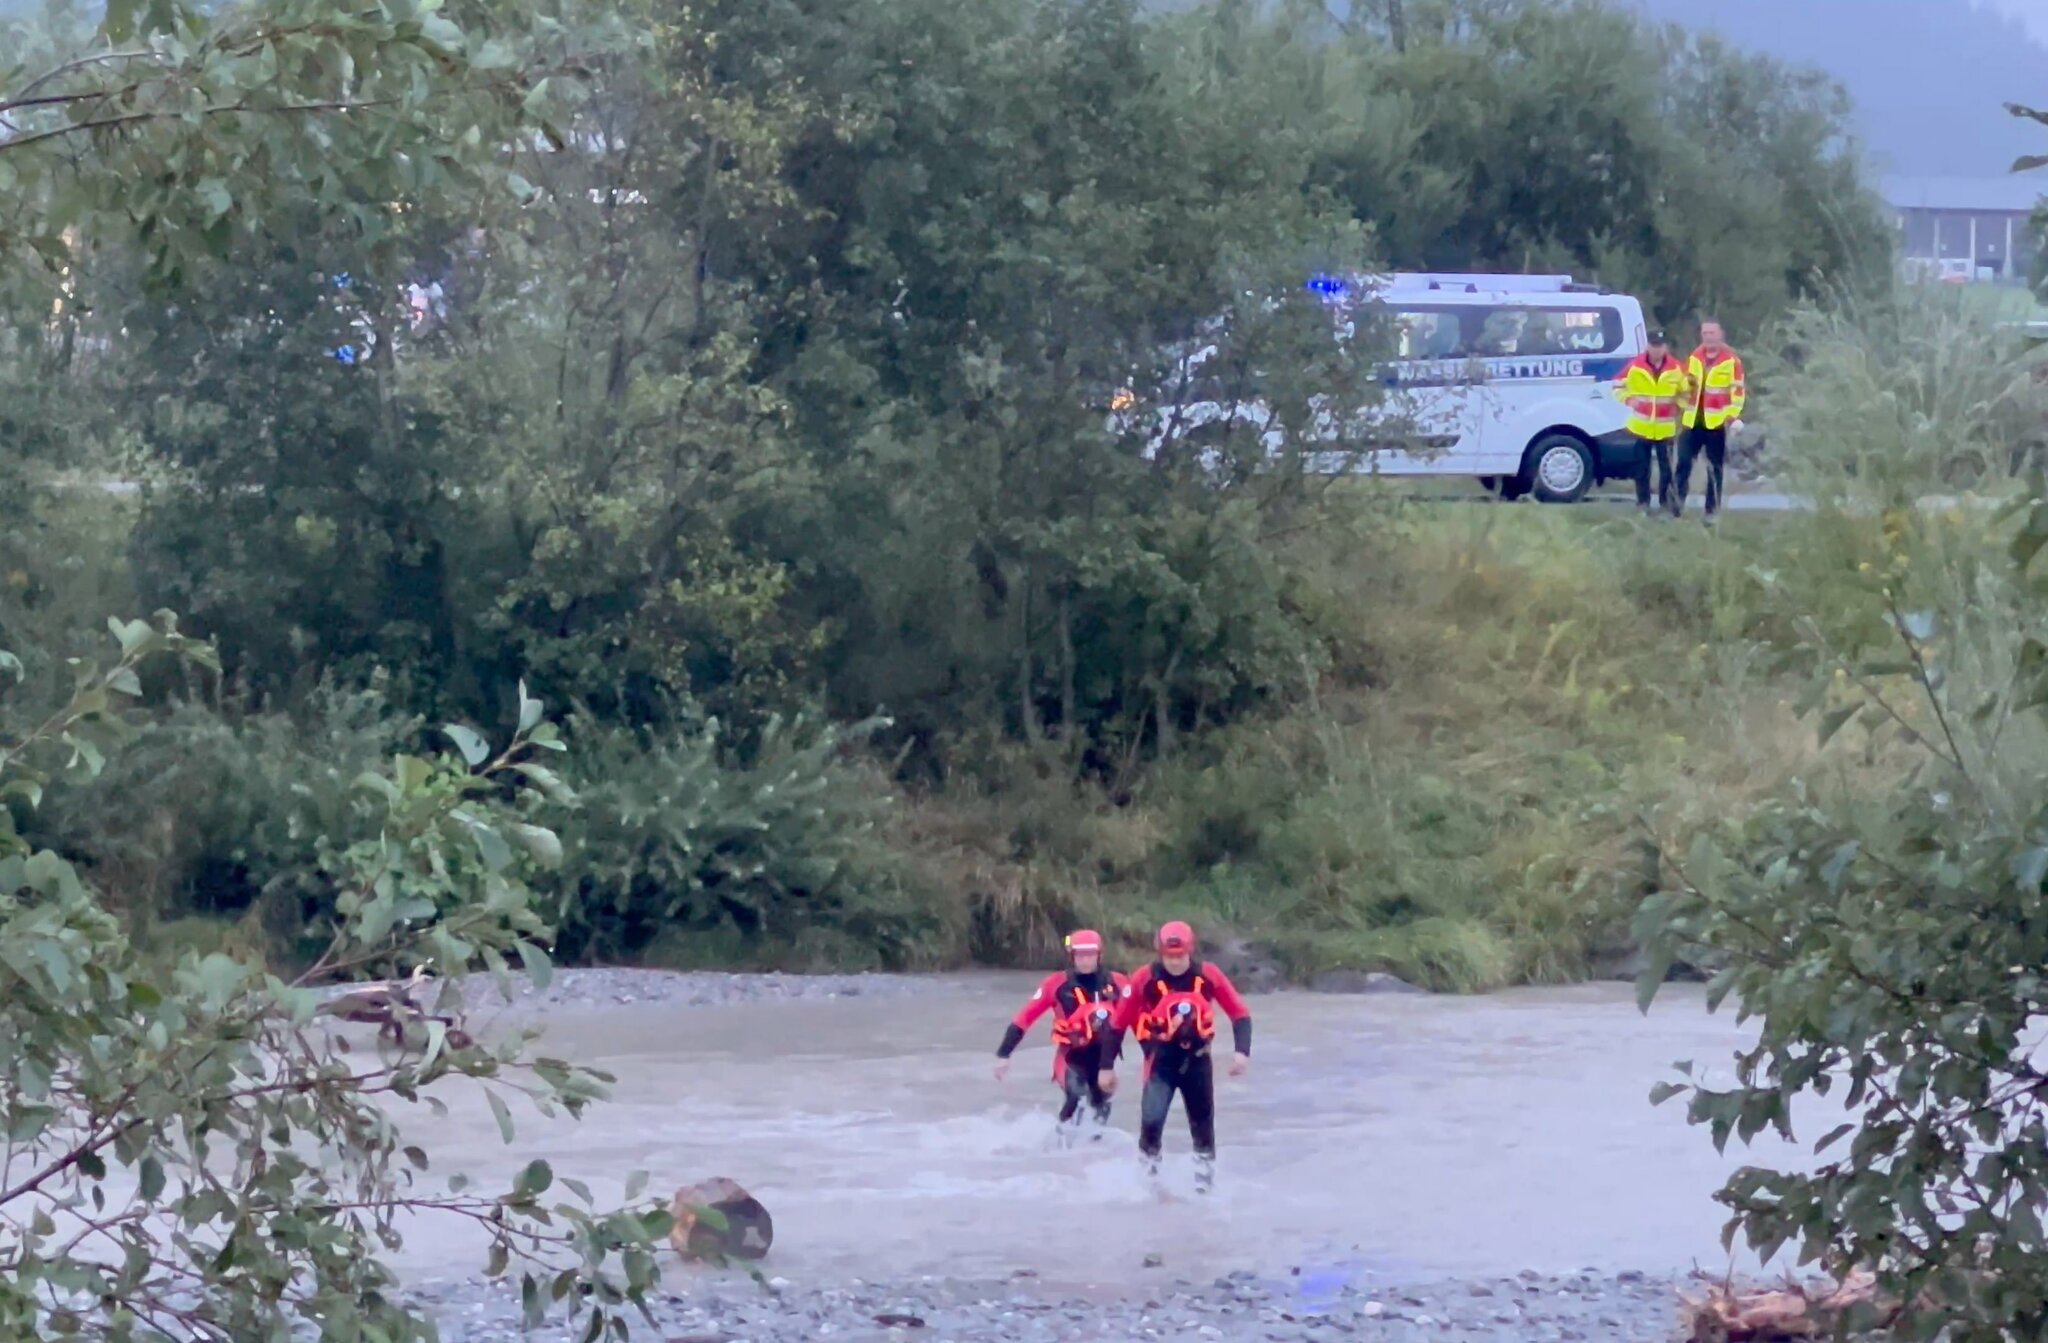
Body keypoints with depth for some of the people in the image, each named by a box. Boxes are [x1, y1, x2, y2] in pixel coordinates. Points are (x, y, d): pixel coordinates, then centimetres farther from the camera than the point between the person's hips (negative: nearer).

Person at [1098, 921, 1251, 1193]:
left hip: (1197, 1058, 2)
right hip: (1162, 1060, -2)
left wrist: (1241, 1051, -17)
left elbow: (1240, 1013, -4)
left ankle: (1205, 1181, 30)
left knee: (1203, 1123, 12)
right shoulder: (1145, 979, -14)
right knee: (1152, 1119, -19)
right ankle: (1148, 1172, 3)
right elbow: (1118, 1023, -6)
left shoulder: (1209, 976, -10)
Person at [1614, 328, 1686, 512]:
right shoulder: (1635, 366, -5)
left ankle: (1666, 502, 8)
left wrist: (1678, 405, -3)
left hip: (1665, 428, 0)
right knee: (1642, 467, 6)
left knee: (1666, 467, -1)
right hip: (1641, 426, 0)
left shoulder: (1676, 368, -4)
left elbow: (1686, 391, 11)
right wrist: (1629, 399, -9)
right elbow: (1618, 386, 7)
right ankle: (1642, 502, 15)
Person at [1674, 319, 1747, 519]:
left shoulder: (1731, 360, -6)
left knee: (1715, 468, 5)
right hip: (1693, 420, 4)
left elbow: (1738, 390, -8)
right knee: (1683, 463, -2)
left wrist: (1733, 416, -15)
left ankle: (1712, 510, 11)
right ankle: (1676, 507, 0)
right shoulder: (1695, 357, 10)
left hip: (1716, 422, -4)